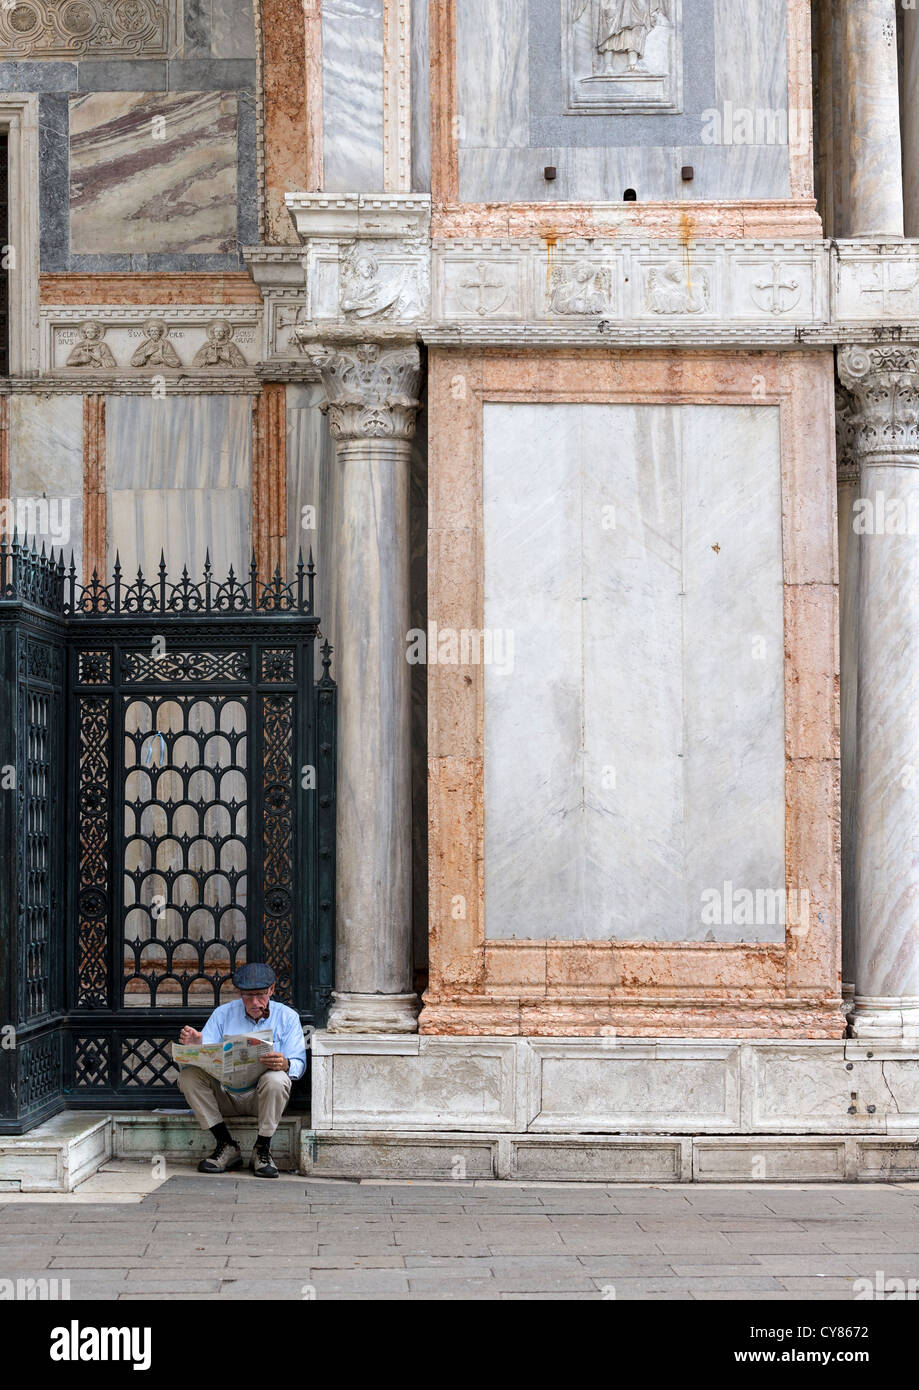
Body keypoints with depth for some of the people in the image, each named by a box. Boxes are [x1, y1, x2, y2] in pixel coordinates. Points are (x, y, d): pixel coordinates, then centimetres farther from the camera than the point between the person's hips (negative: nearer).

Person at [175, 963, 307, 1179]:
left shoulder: (287, 1017, 4)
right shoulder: (223, 1013, 9)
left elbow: (298, 1064, -5)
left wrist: (285, 1064, -30)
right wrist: (195, 1045, -24)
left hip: (261, 1096, -2)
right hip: (225, 1094, 2)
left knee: (276, 1079, -36)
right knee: (189, 1075, -24)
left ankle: (262, 1150, -18)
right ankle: (227, 1146, -19)